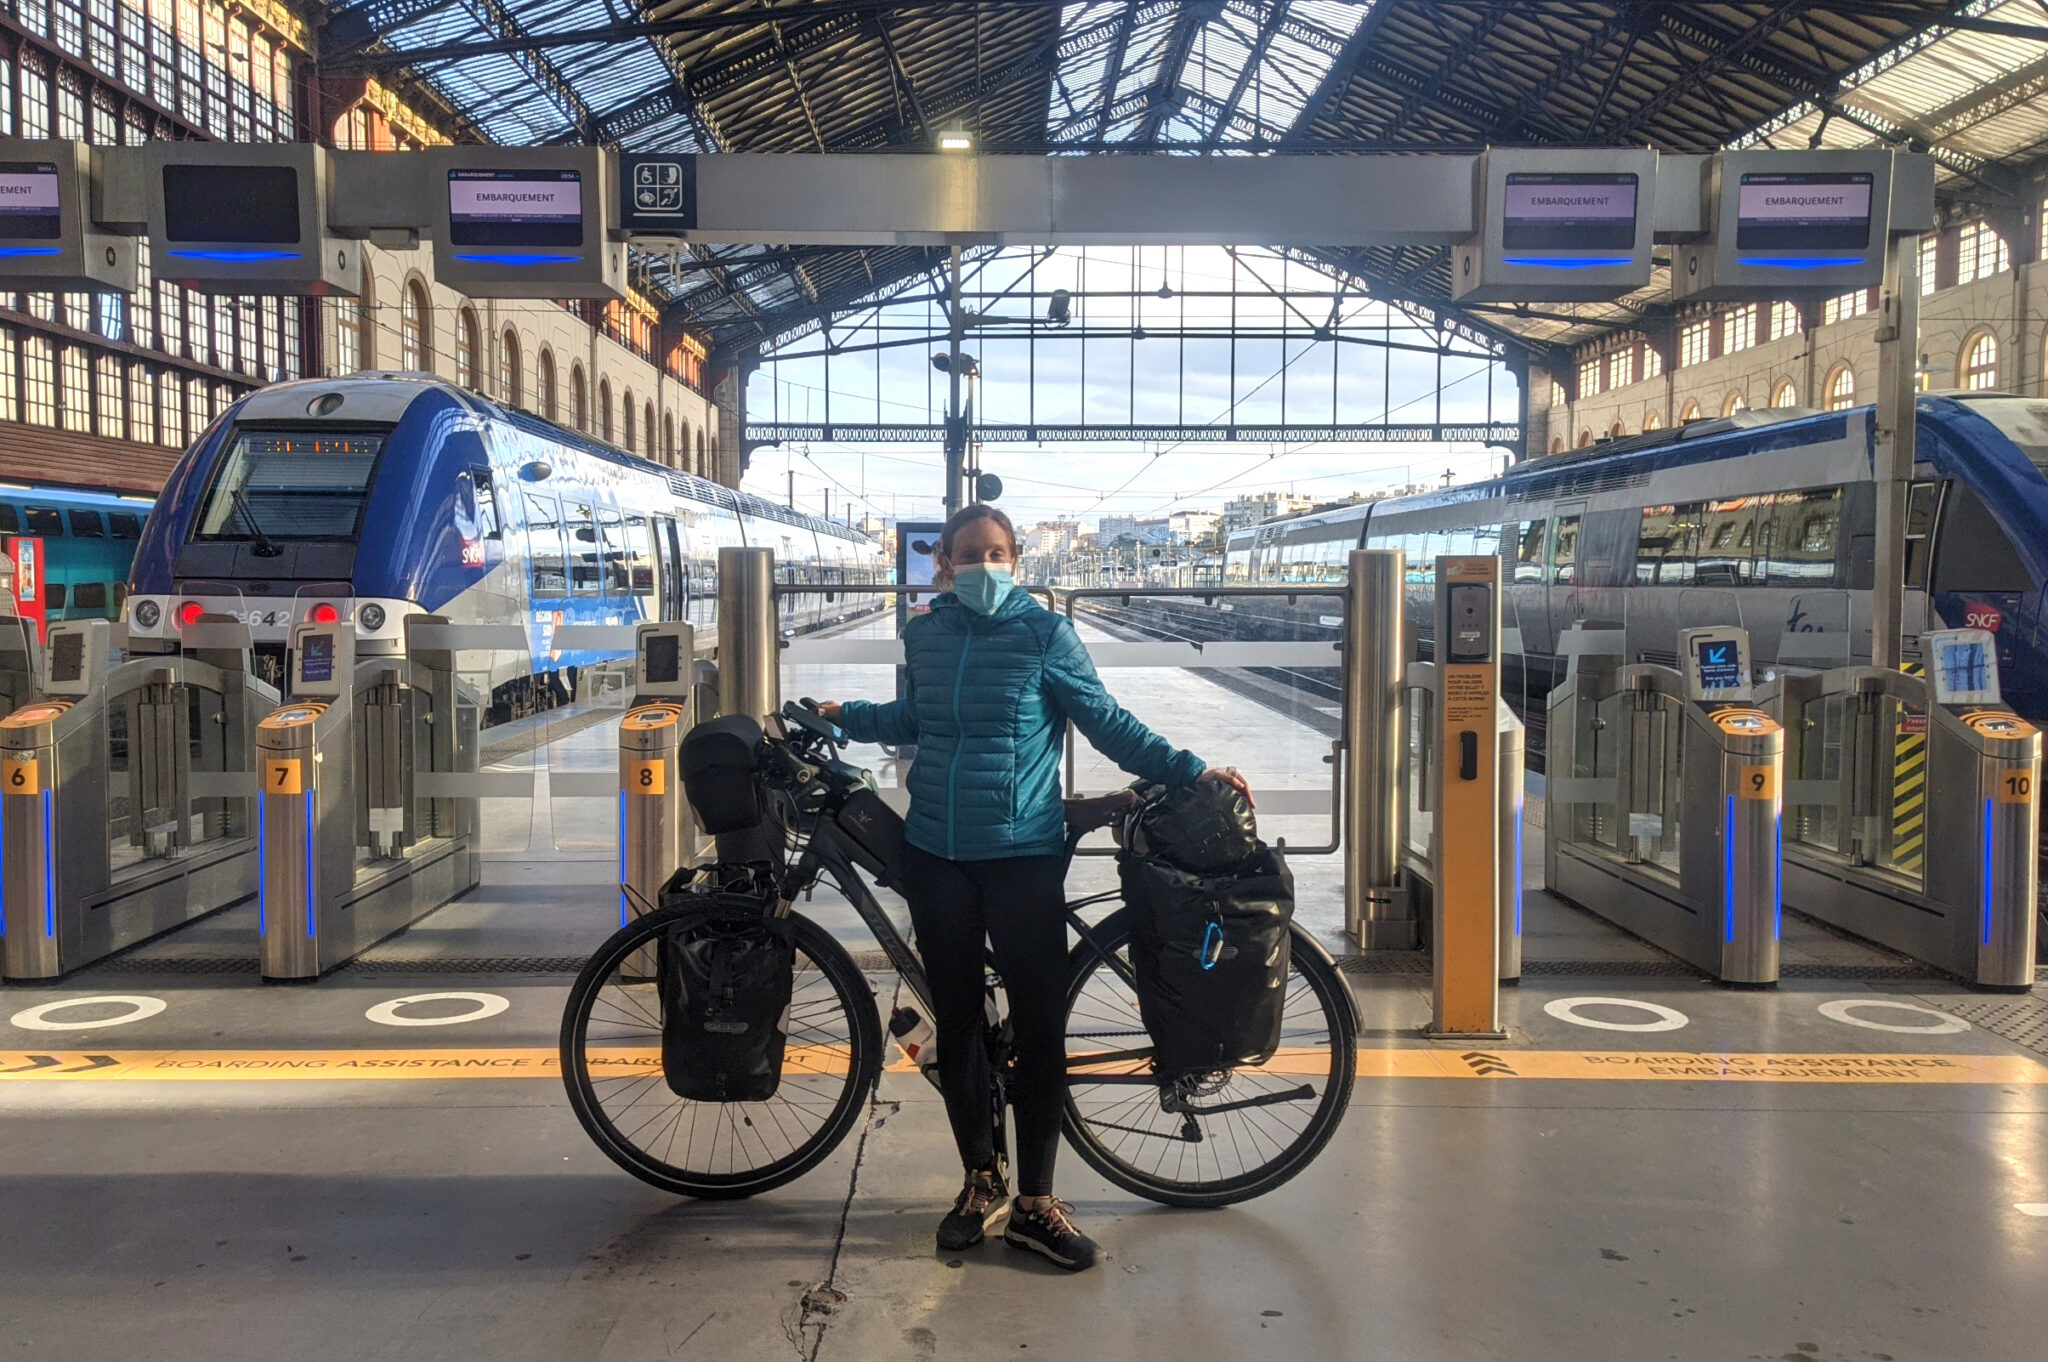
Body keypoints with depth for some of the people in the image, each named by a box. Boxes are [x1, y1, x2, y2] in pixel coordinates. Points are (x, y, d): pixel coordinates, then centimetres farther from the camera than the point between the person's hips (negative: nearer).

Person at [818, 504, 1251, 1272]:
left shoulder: (1043, 633, -4)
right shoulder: (924, 635, 7)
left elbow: (1107, 722, -3)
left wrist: (1189, 770, -10)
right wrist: (843, 716, 22)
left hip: (1023, 856, -4)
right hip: (938, 856, 4)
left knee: (1038, 1025, -2)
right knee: (956, 1021, 10)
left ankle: (1035, 1203, 10)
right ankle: (980, 1181, 27)